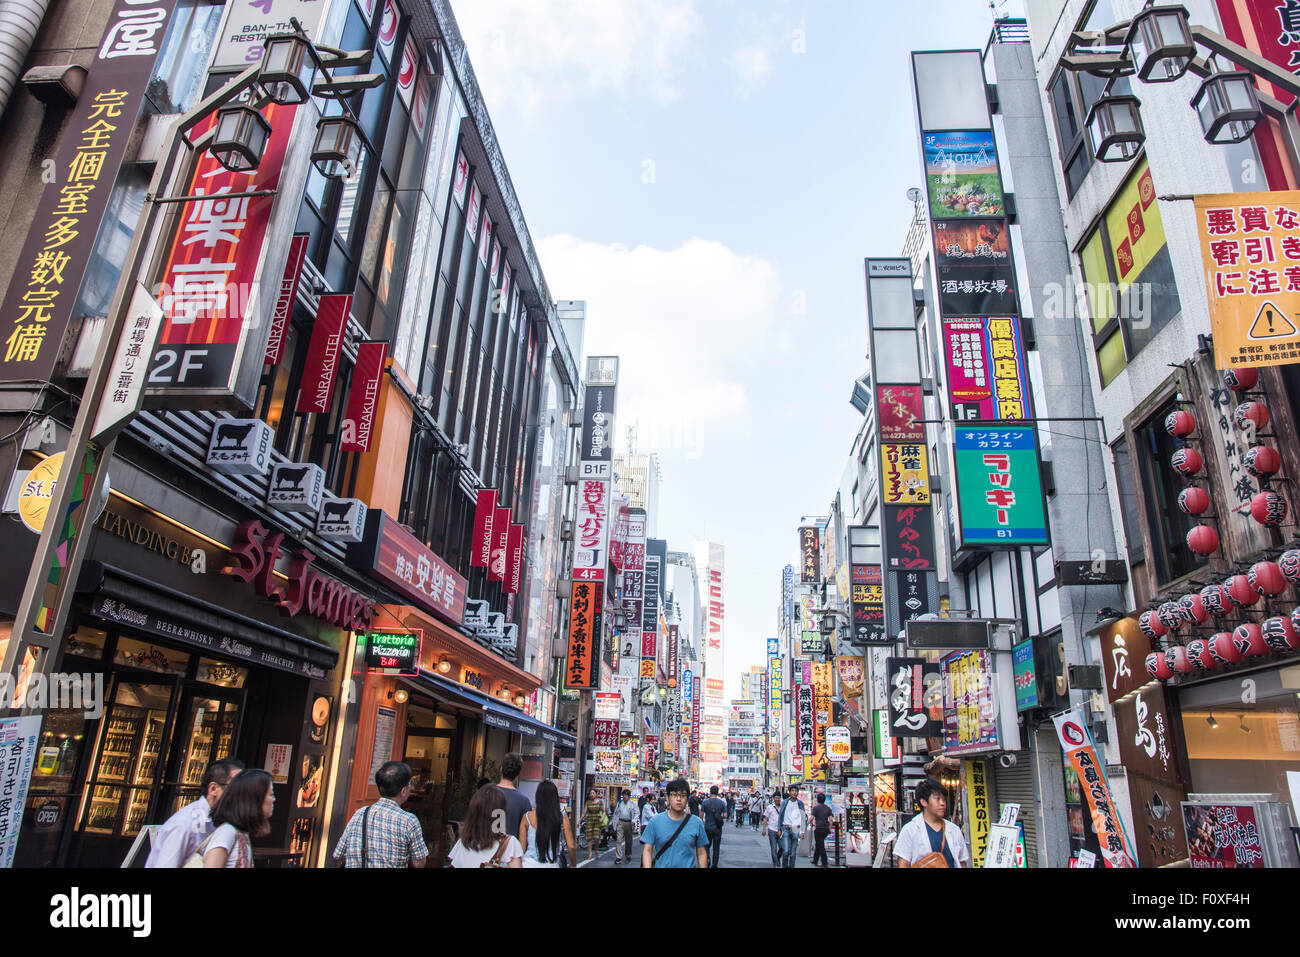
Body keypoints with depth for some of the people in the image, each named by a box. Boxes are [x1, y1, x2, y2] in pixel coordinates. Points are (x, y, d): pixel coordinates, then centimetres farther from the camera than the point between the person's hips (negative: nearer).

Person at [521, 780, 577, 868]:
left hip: (530, 864, 0)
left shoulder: (527, 817, -4)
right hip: (552, 865, 0)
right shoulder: (562, 817, -3)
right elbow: (571, 846, -2)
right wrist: (574, 865, 13)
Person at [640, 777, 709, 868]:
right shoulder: (656, 821, -5)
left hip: (689, 865, 0)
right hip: (661, 865, 0)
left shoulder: (697, 823, -4)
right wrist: (647, 867, -18)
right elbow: (647, 850, -5)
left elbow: (701, 854, 1)